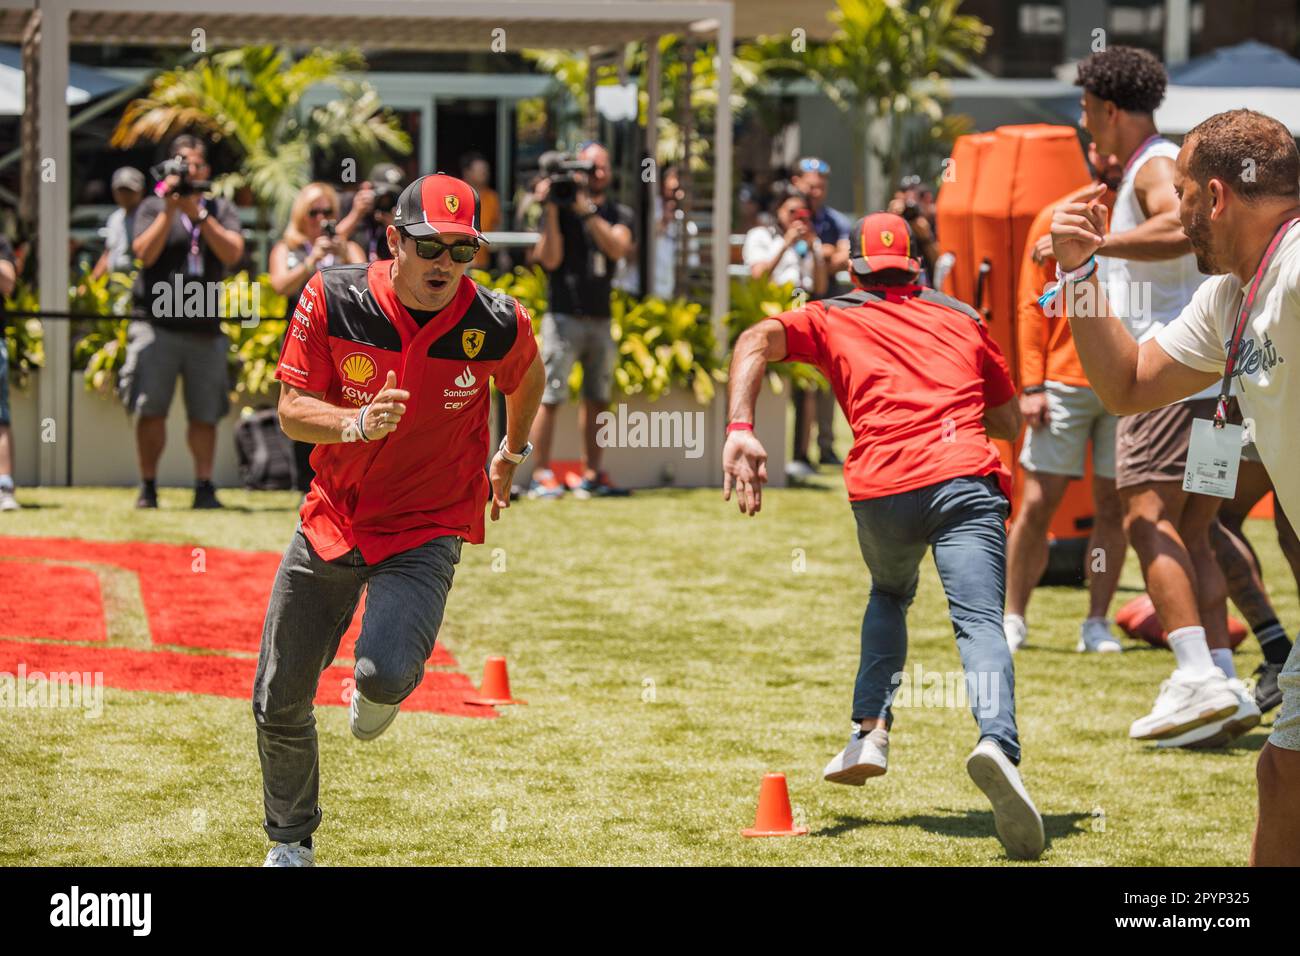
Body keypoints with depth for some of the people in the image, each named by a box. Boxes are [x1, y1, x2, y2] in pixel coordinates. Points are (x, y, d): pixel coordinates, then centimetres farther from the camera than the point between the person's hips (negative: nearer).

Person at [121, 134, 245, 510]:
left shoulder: (220, 209, 12)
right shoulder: (153, 207, 8)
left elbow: (232, 252, -4)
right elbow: (145, 252, -6)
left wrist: (198, 213, -12)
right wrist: (169, 211, -13)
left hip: (206, 330, 2)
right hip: (157, 326, -2)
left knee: (204, 415, 0)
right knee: (151, 410, -5)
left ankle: (204, 486, 4)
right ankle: (148, 486, 3)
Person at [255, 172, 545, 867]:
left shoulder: (498, 325, -14)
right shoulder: (332, 300, -14)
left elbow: (525, 376, 10)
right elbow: (291, 413, -12)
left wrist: (511, 456, 24)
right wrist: (356, 425, -31)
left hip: (426, 532, -2)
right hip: (332, 521, 2)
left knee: (383, 673, -28)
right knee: (278, 704, 7)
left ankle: (378, 691, 13)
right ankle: (291, 843, 33)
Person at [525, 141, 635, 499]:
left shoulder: (618, 214, 10)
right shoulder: (559, 209, 0)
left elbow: (618, 248, -9)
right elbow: (551, 259, -9)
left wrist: (587, 212, -19)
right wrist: (552, 210, -16)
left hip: (601, 318, 5)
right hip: (565, 317, -5)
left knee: (596, 399, 7)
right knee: (551, 396, -8)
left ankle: (591, 474, 12)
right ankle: (542, 475, -7)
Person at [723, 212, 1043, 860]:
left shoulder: (834, 319, 23)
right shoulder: (960, 317, 28)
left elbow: (757, 340, 3)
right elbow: (1009, 423, 32)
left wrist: (739, 429, -9)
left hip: (882, 490, 1)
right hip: (965, 478, -1)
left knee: (889, 596, 31)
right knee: (980, 622, -14)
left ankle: (871, 731, 16)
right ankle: (997, 744, -42)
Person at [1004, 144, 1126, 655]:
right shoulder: (1057, 219, 4)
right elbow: (1031, 304, 3)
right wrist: (1031, 385, -5)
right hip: (1065, 382, -1)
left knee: (1113, 505, 3)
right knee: (1038, 503, -1)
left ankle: (1096, 623, 10)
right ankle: (1013, 618, 10)